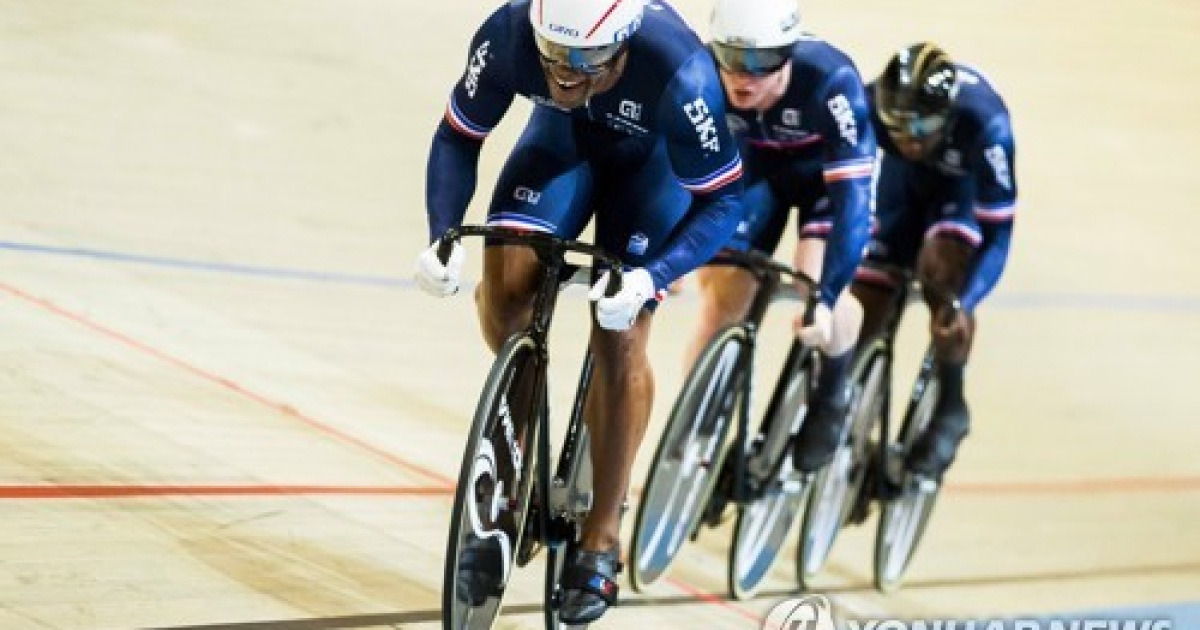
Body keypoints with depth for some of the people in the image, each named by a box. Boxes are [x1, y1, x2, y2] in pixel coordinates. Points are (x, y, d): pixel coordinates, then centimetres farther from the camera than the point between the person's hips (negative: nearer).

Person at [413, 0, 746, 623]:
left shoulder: (679, 73, -41)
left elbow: (723, 199, -29)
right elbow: (458, 137, -17)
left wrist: (651, 276, -43)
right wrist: (442, 239, -31)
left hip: (653, 153, -3)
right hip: (564, 139, 3)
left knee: (619, 336, -10)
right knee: (505, 284, -19)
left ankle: (599, 542, 2)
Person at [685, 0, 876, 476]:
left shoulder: (830, 80, -41)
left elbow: (853, 197, -43)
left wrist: (825, 297, -51)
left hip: (830, 168, -3)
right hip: (755, 165, 3)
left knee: (816, 276, -24)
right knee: (722, 294, -11)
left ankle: (832, 396, 5)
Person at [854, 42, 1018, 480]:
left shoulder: (984, 123, -41)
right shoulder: (868, 107, -36)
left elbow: (996, 231, -36)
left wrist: (964, 304, -48)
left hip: (964, 183, -3)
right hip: (904, 180, 3)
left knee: (941, 269, -29)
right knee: (864, 297, -5)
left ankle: (950, 410, -13)